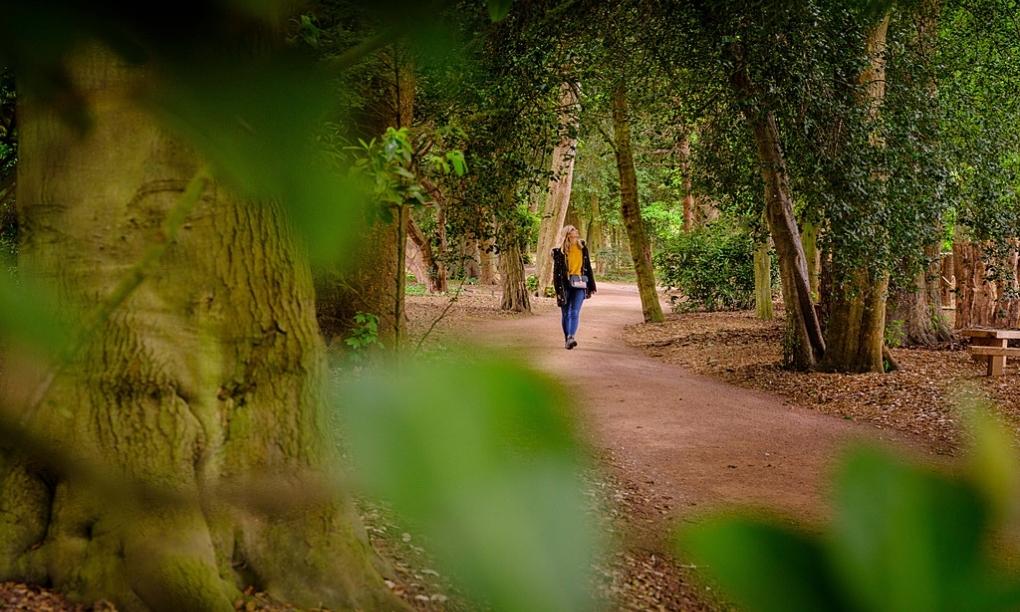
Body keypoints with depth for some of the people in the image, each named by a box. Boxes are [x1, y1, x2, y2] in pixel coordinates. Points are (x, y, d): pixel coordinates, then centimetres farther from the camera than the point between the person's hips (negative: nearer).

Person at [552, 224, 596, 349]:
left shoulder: (583, 249, 7)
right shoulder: (559, 252, -2)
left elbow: (588, 268, 13)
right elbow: (556, 271, -3)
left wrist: (591, 287, 11)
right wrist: (558, 290, -9)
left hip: (579, 284, 1)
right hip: (565, 285, -1)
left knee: (575, 312, -14)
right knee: (566, 314, 6)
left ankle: (571, 338, -26)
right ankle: (567, 339, 16)